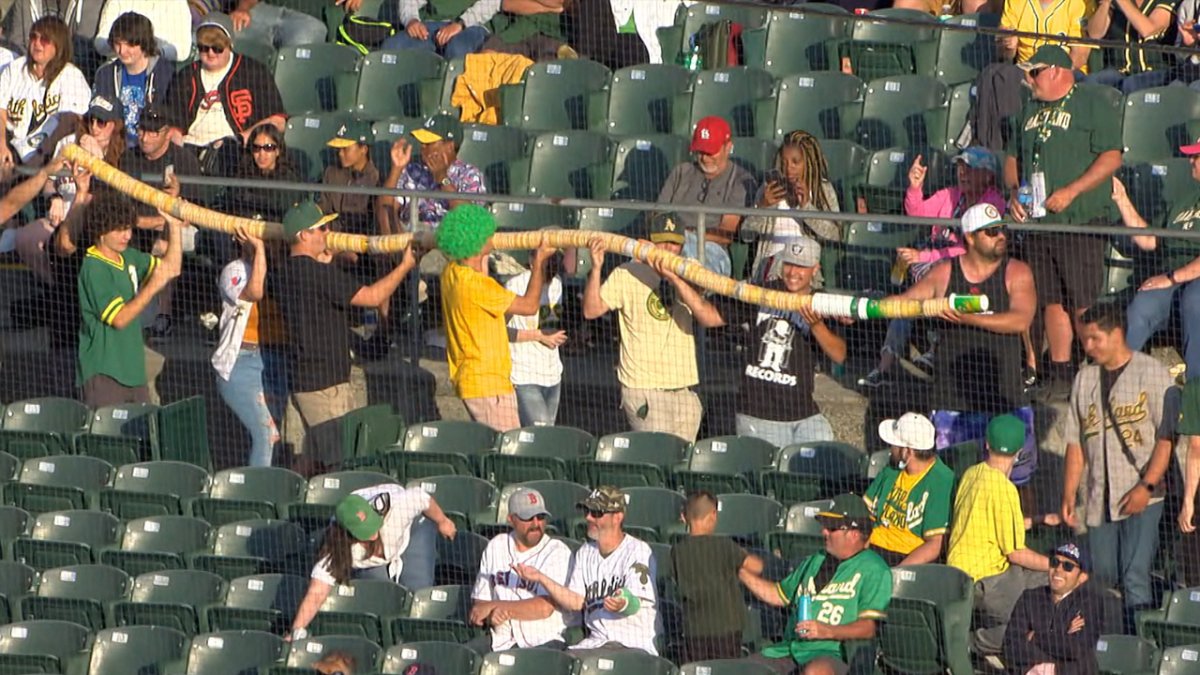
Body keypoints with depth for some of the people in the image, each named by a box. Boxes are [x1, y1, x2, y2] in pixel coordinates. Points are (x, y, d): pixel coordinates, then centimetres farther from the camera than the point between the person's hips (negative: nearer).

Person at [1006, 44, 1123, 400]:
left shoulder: (1093, 106, -4)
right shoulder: (1029, 111, 19)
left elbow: (1111, 158, -12)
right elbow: (1013, 157, 26)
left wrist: (1071, 191, -19)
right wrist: (1013, 192, 5)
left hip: (1081, 223, -7)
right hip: (1037, 221, 7)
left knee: (1084, 305, -9)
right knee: (1052, 303, 7)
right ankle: (1059, 375, 13)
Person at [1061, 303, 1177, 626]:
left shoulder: (1152, 374, -3)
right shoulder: (1085, 378, 14)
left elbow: (1166, 438, -8)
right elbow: (1075, 444, 16)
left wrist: (1147, 486, -16)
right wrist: (1068, 495, 9)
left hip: (1141, 498, -6)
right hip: (1099, 499, 6)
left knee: (1136, 579, -12)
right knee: (1103, 580, 6)